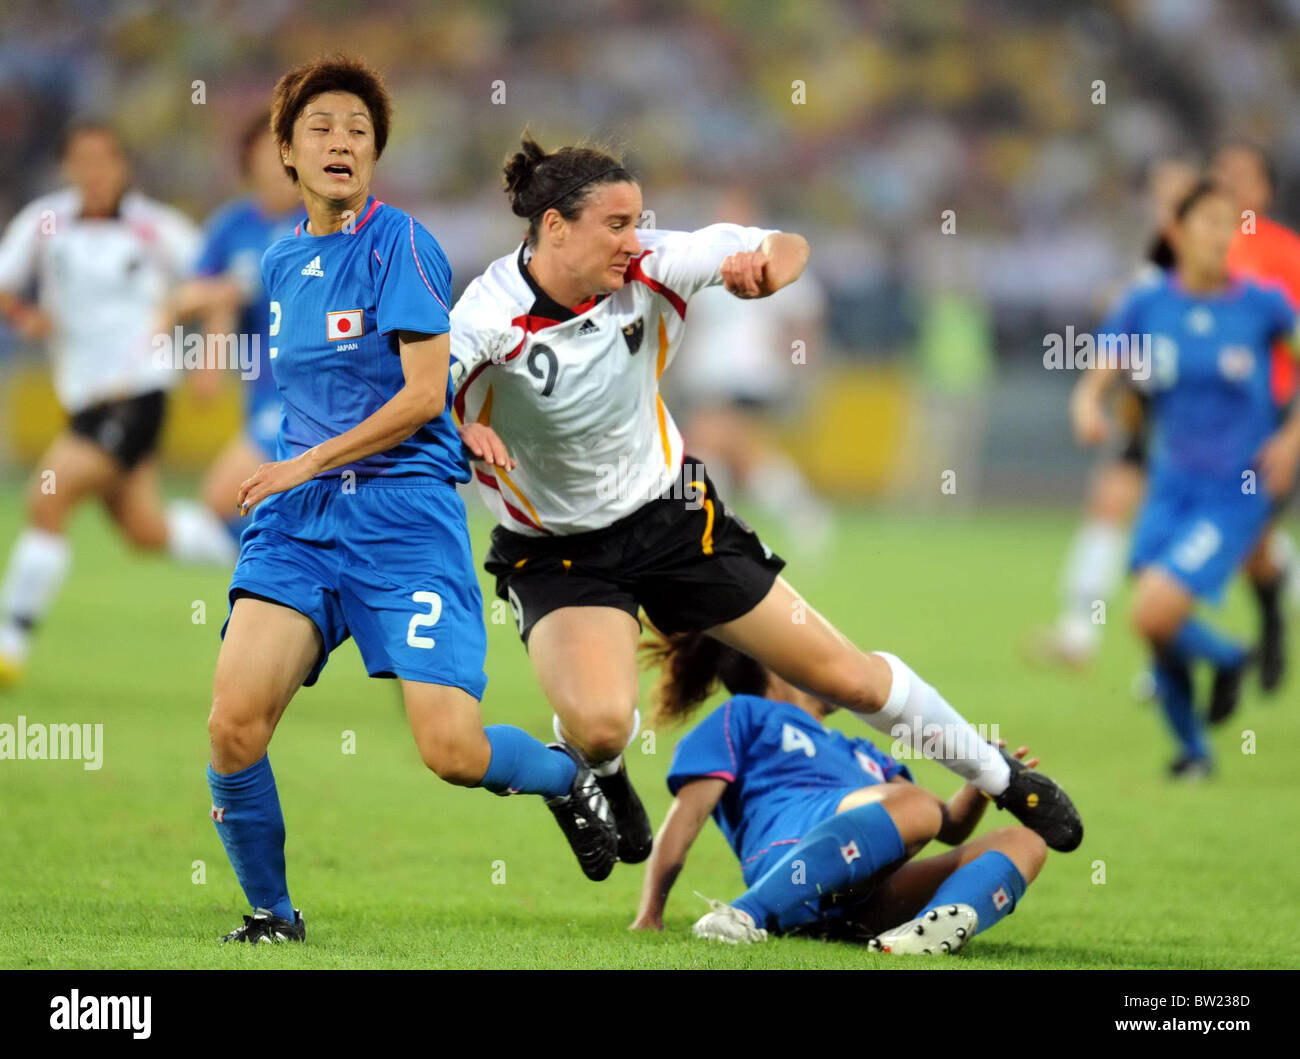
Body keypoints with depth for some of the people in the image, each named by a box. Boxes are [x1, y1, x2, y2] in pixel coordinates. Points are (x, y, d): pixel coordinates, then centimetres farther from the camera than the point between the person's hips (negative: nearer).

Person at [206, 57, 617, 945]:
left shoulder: (399, 242, -6)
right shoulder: (283, 262, 15)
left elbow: (423, 395, -12)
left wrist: (305, 465, -11)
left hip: (401, 512, -5)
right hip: (297, 513, 5)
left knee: (452, 750, -14)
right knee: (234, 723, -13)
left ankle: (567, 778, 20)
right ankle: (271, 914, 6)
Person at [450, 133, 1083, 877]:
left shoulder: (648, 270, -15)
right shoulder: (489, 320, -25)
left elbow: (788, 248, -5)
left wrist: (770, 263, -30)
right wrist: (463, 434, -56)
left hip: (671, 513, 3)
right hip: (556, 555, -3)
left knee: (847, 677, 6)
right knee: (598, 724, -30)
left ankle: (999, 778, 29)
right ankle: (603, 780, 9)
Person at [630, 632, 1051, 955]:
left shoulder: (857, 752, 44)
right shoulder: (745, 715, 25)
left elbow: (950, 827, 36)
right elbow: (687, 816, 11)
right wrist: (649, 916, -2)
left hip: (866, 905, 7)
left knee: (1023, 843, -11)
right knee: (915, 808, -35)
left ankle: (928, 930, -45)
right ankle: (746, 916, -47)